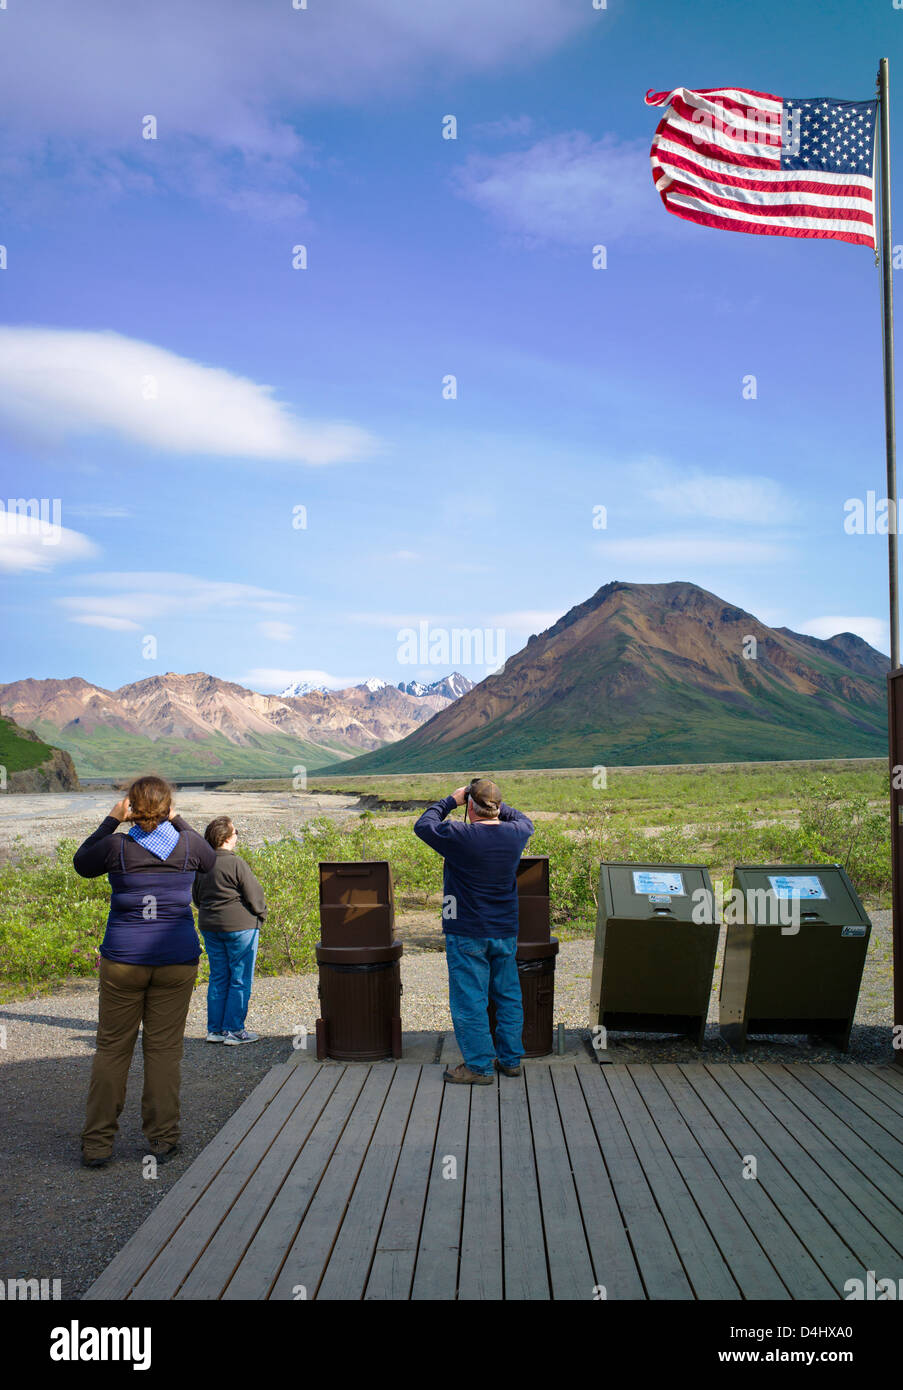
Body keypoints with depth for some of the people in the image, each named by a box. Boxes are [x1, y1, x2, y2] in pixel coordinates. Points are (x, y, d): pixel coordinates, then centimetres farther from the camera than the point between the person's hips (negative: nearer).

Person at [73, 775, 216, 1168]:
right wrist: (176, 821, 16)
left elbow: (81, 863, 13)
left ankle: (96, 1144, 10)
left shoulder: (117, 847, -7)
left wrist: (111, 821, 10)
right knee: (164, 1048, 8)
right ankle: (162, 1139, 12)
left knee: (112, 1048, 8)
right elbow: (211, 860, 20)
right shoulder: (188, 844, -4)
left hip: (123, 958, -1)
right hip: (177, 959, 1)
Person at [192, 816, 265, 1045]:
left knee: (218, 978, 14)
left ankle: (214, 1029, 17)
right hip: (240, 926, -7)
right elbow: (254, 896, -12)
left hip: (209, 926, 7)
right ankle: (233, 1030, 4)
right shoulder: (236, 864, -17)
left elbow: (196, 896, 16)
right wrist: (261, 914, 6)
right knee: (240, 979, 2)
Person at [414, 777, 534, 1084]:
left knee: (470, 1000, 3)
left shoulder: (459, 836, -19)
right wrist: (496, 806, 17)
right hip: (506, 932, 5)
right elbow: (524, 820, 22)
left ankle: (479, 1066, 8)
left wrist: (450, 801, 5)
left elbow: (423, 825, -2)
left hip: (468, 935, -5)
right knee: (508, 996, 16)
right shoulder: (515, 833, -4)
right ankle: (511, 1059, 25)